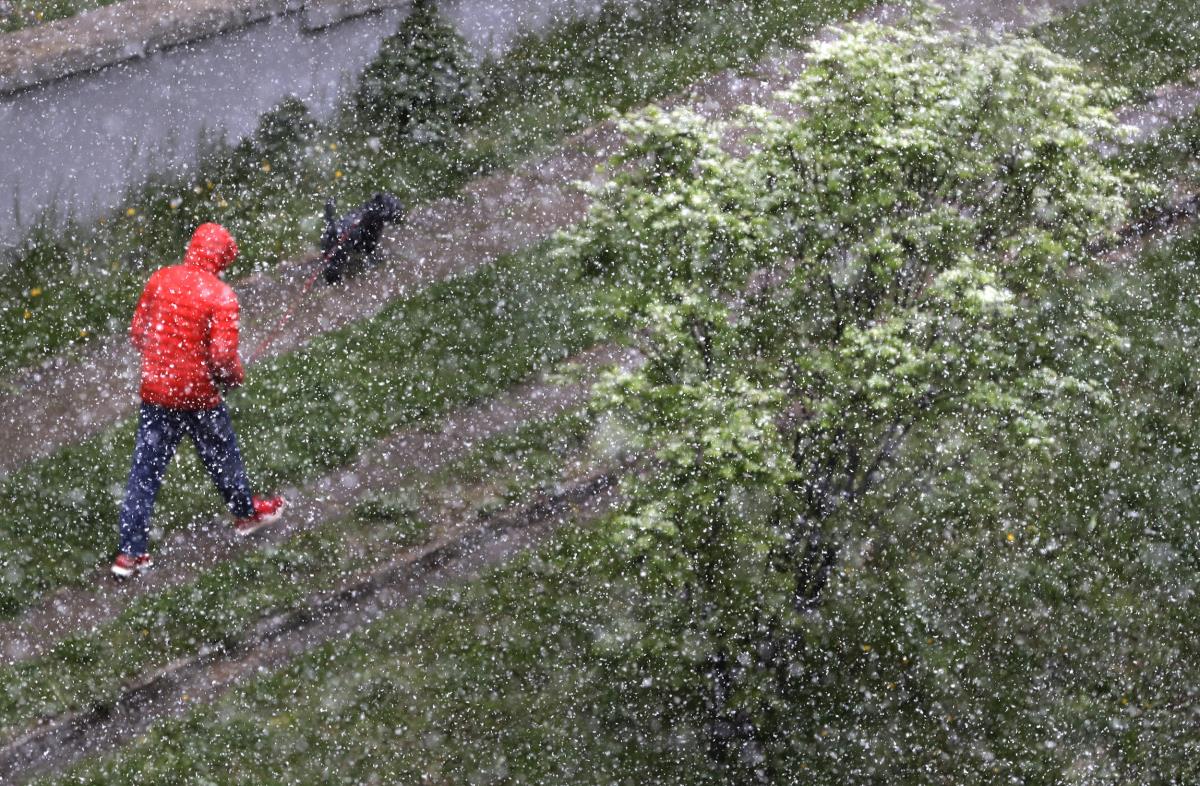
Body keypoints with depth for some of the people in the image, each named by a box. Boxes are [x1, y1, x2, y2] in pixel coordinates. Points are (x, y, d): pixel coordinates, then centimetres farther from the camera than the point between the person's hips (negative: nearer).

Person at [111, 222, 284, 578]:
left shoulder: (160, 279, -2)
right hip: (198, 394, -4)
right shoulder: (220, 295, -18)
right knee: (222, 456, 20)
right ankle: (246, 512, 44)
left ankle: (130, 552, 8)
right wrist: (235, 376, 0)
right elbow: (222, 356, -21)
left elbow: (137, 331, 6)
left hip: (155, 391, 4)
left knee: (144, 469, 8)